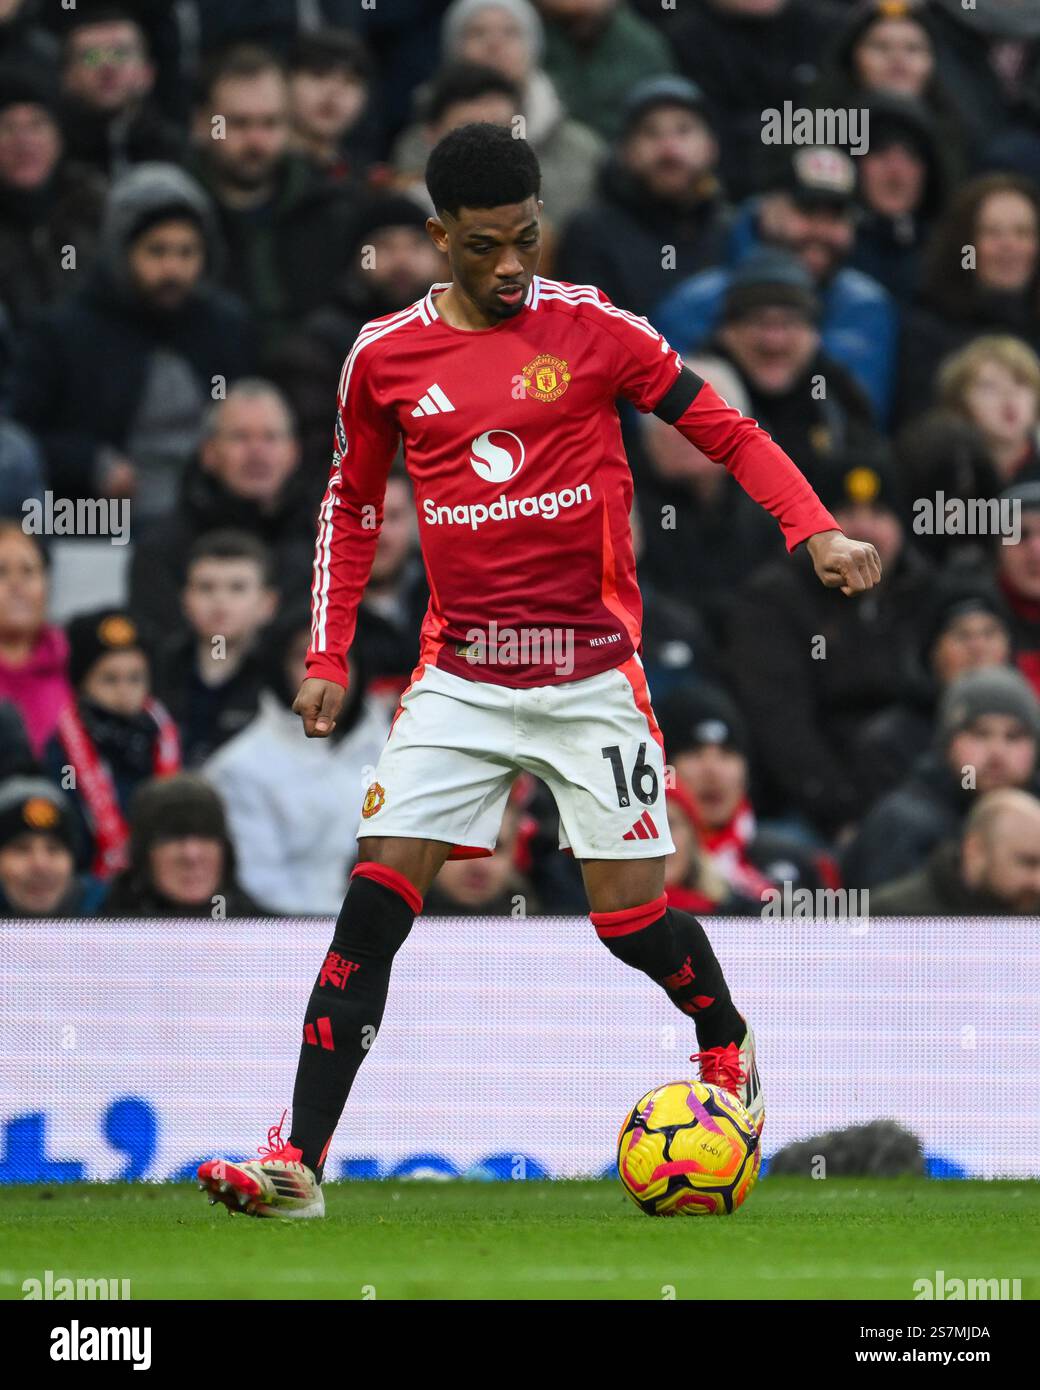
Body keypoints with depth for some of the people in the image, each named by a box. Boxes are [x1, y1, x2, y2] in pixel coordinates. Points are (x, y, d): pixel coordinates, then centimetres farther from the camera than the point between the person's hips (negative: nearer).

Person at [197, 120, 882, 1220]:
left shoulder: (589, 326, -4)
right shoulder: (385, 356, 2)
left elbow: (723, 429, 1)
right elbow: (350, 506, 16)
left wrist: (816, 531, -13)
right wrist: (327, 656, 10)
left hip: (590, 670, -2)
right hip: (460, 673, 2)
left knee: (630, 915, 0)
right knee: (378, 894, -10)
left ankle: (727, 1044, 34)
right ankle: (297, 1162, -11)